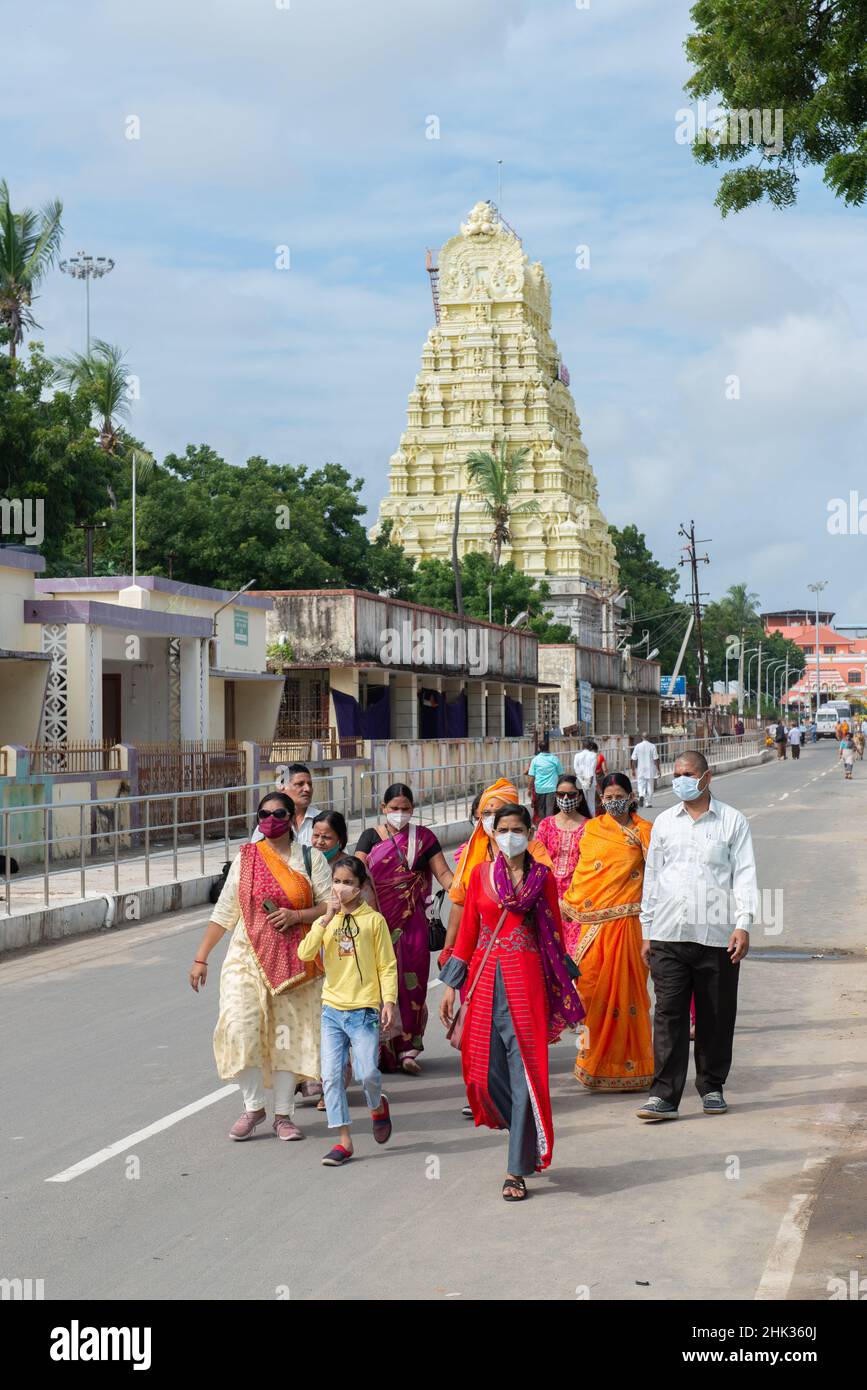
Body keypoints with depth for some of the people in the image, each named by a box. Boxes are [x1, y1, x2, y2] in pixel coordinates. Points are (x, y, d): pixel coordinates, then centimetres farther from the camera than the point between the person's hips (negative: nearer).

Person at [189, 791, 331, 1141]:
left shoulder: (311, 858, 2)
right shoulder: (246, 857, 6)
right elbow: (224, 911, 7)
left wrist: (297, 915, -16)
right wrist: (201, 958, 4)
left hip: (293, 961, -1)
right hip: (248, 958, 1)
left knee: (287, 1035, 2)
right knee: (240, 1029, -12)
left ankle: (283, 1115, 14)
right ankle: (253, 1107, 4)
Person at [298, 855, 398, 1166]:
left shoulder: (373, 920, -1)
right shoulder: (325, 921, 8)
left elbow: (387, 965, 0)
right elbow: (305, 954, -9)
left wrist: (389, 1000, -10)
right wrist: (326, 919, -14)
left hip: (363, 1009, -3)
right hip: (332, 1009, 3)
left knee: (366, 1073, -11)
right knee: (331, 1075, -1)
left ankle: (378, 1106, 23)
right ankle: (344, 1140, 7)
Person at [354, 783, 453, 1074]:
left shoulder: (423, 837, 9)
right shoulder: (371, 837, 8)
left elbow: (443, 873, 2)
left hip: (411, 920, 0)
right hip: (379, 919, 0)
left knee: (411, 983, -3)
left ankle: (408, 1048, 4)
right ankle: (384, 1050, 4)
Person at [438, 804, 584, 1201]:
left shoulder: (542, 877, 4)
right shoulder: (480, 873, 8)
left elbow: (554, 933, 7)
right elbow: (468, 930, 10)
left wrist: (561, 986, 4)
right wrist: (451, 985, 7)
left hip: (527, 977, -2)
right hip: (485, 976, 2)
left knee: (525, 1069, -6)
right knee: (485, 1067, 2)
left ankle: (517, 1169, -1)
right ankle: (527, 1140, 27)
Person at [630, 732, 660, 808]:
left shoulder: (637, 746, -3)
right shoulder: (652, 746, -6)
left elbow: (633, 759, -1)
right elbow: (656, 759, -7)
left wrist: (634, 770, 9)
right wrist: (658, 769, 1)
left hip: (640, 770, 0)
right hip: (650, 770, 0)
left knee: (641, 785, 8)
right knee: (650, 787, 9)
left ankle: (641, 795, -21)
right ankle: (649, 803, 12)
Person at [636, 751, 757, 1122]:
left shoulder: (732, 821, 6)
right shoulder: (664, 823, 14)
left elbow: (744, 874, 1)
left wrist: (743, 925, -10)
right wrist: (646, 932, 14)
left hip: (717, 936, -1)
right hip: (668, 935, 1)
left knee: (716, 1017, 5)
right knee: (669, 1013, -5)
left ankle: (712, 1087, 20)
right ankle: (664, 1094, -5)